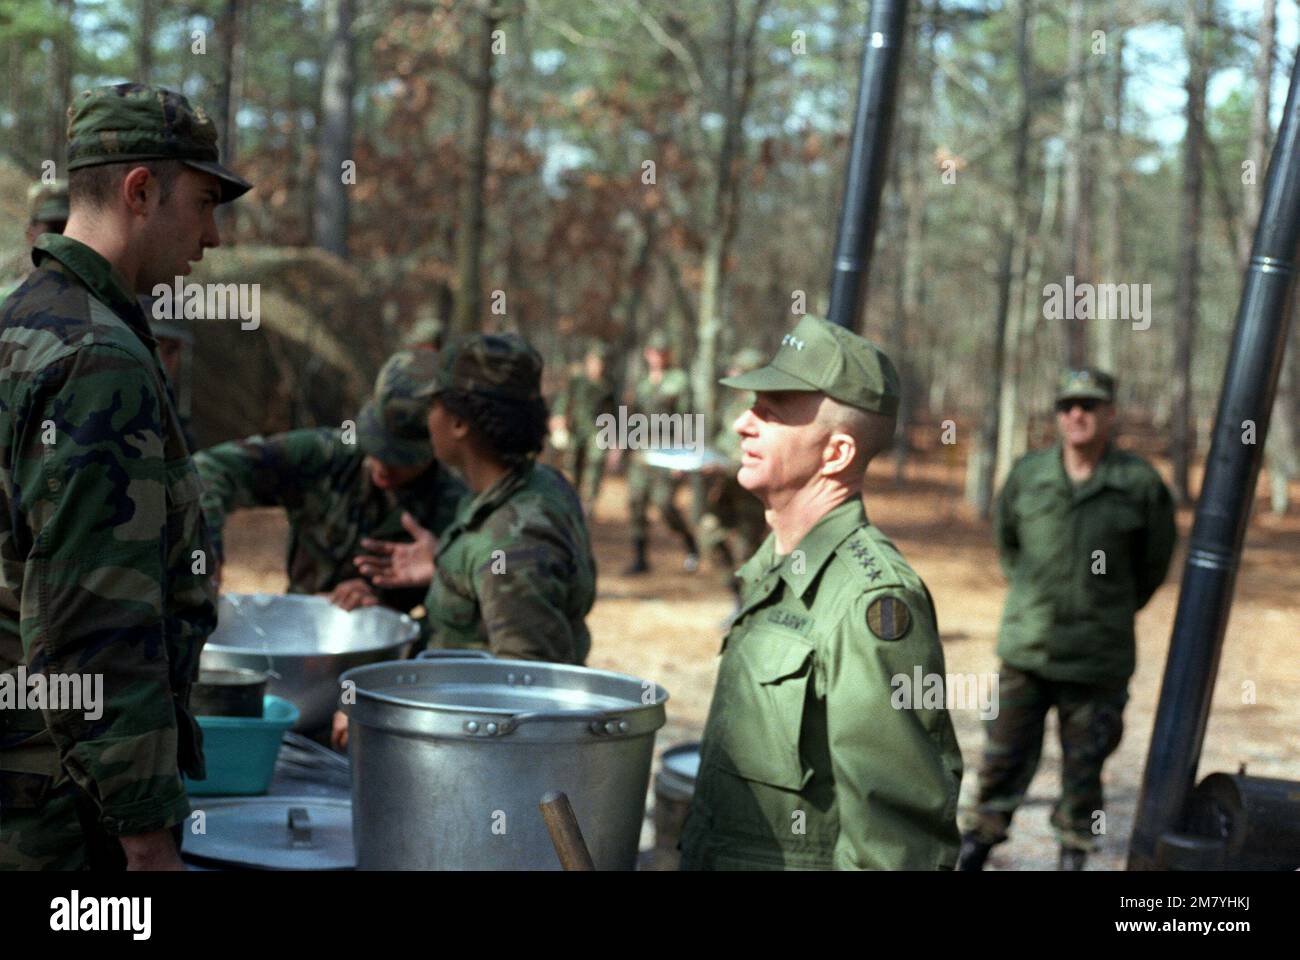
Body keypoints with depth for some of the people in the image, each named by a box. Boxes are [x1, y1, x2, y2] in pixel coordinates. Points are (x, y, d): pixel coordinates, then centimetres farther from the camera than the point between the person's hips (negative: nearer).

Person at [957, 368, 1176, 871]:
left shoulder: (1140, 484, -6)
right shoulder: (1027, 474, 0)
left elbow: (1154, 563, 10)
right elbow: (1006, 538, 19)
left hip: (1098, 658, -1)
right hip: (1026, 650, 2)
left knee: (1084, 765, 7)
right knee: (1005, 758, 6)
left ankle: (1074, 852, 22)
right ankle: (978, 840, 20)